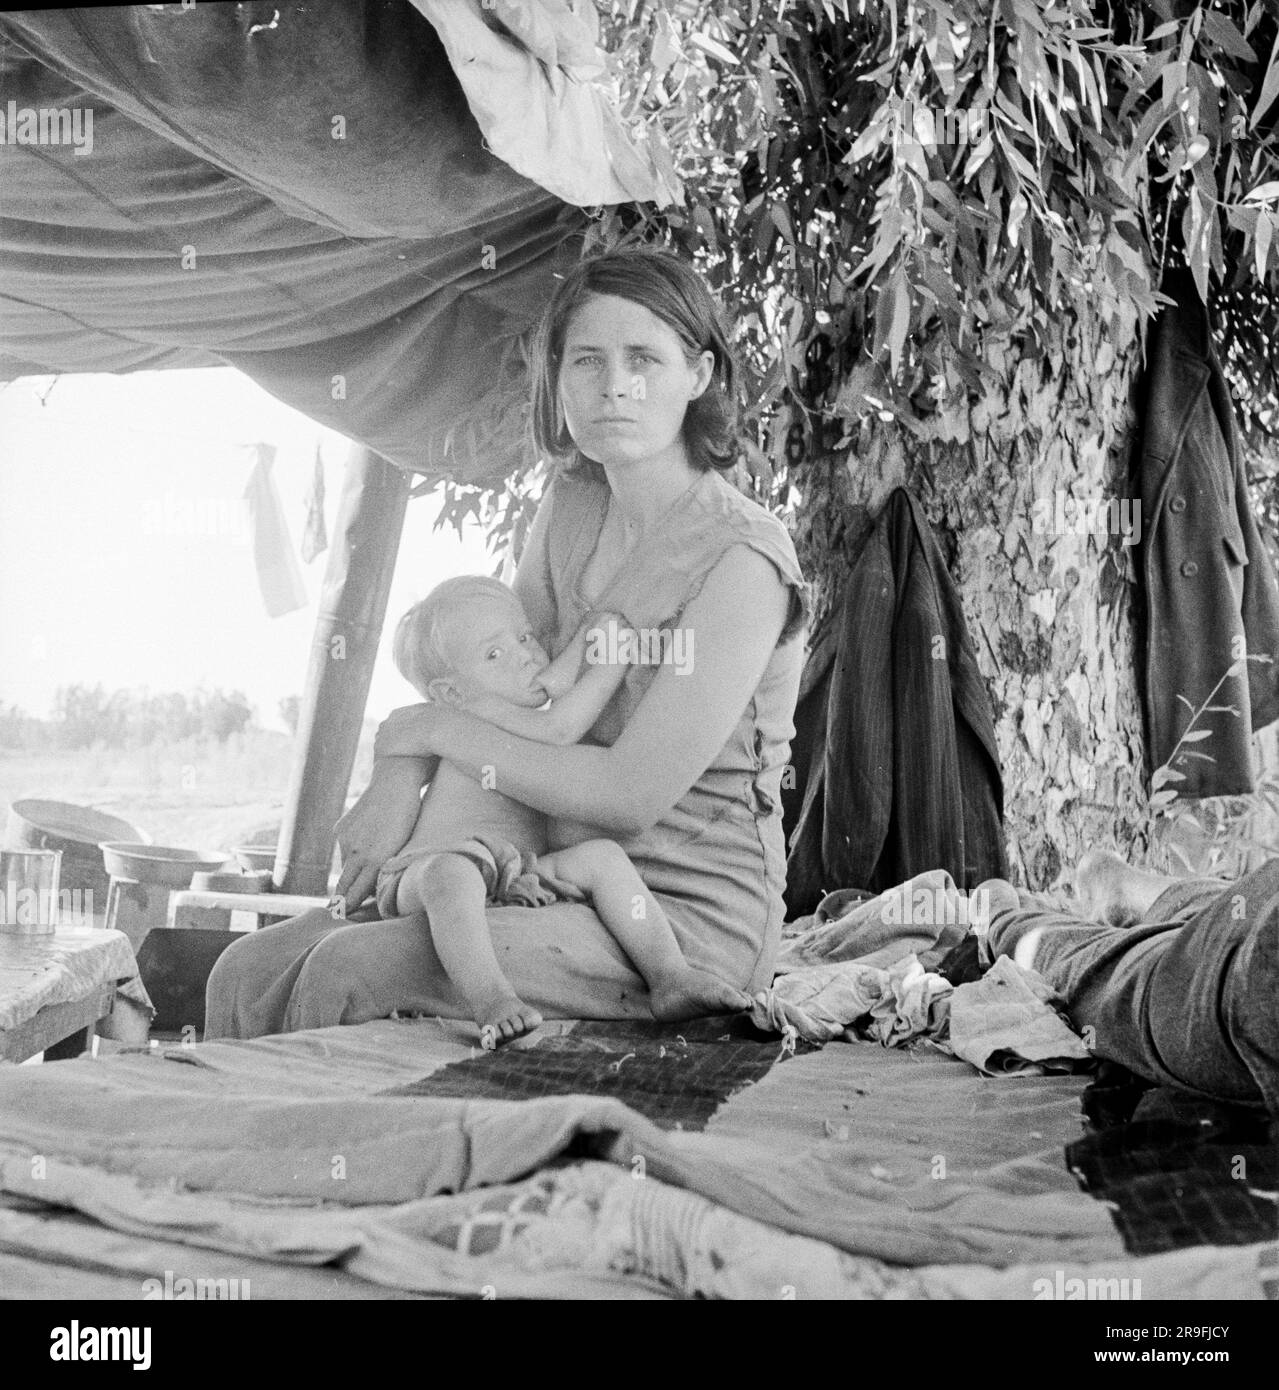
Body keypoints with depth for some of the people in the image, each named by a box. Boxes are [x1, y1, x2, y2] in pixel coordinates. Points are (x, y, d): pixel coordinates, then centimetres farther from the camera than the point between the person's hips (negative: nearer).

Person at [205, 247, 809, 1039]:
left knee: (352, 970, -23)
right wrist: (400, 778, -7)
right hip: (562, 882, 7)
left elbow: (633, 793, -22)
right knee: (250, 972, -3)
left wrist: (423, 729, -14)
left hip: (690, 914, -7)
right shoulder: (572, 505, 6)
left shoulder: (740, 558, -18)